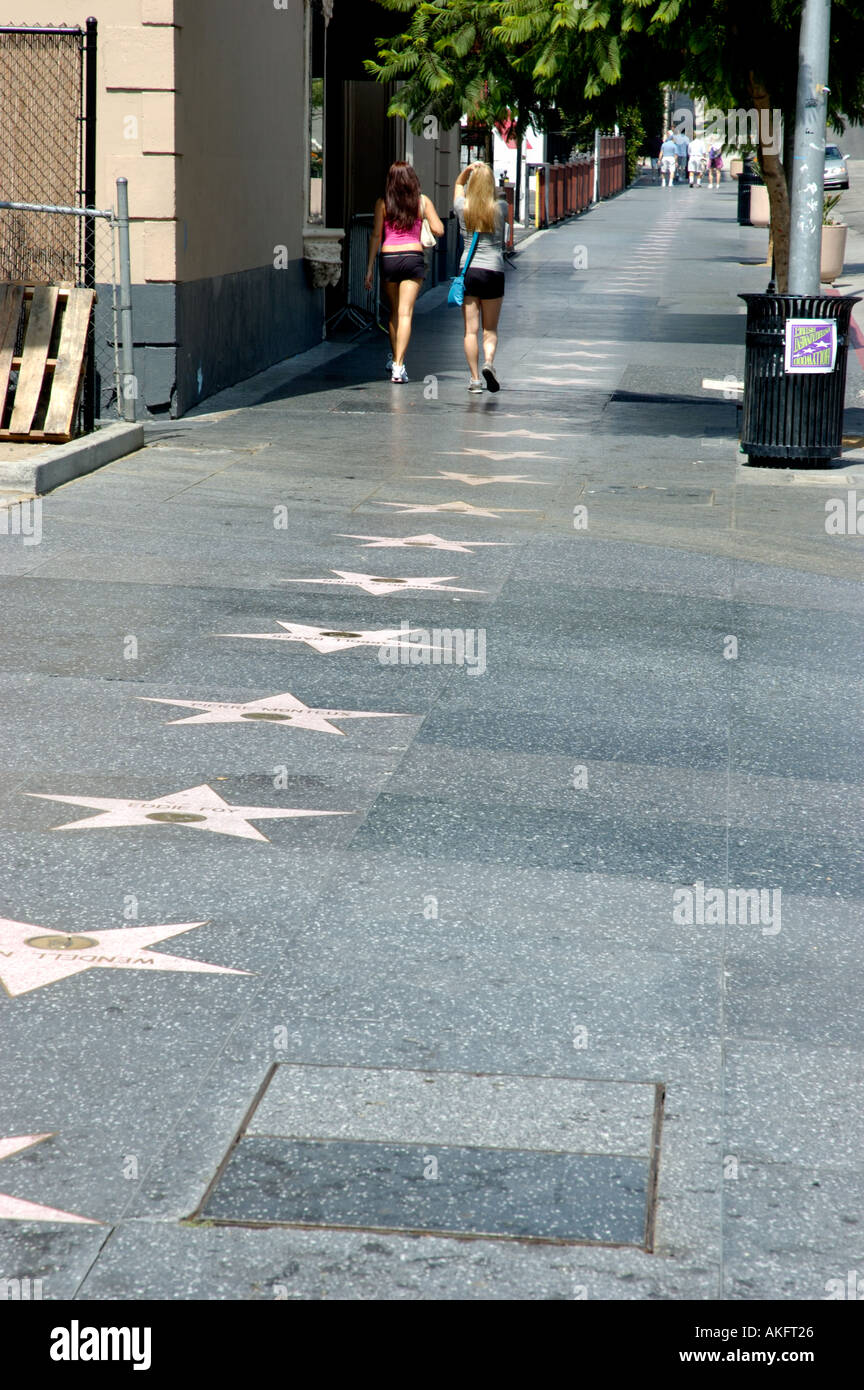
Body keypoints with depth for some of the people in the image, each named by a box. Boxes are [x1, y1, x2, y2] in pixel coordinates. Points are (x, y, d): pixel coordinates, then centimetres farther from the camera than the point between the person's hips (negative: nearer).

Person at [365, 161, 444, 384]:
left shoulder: (383, 203, 2)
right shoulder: (422, 201, 2)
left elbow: (376, 236, 0)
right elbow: (439, 230, 0)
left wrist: (370, 268, 2)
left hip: (388, 258, 1)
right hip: (413, 256, -1)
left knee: (394, 311, 19)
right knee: (405, 313, -5)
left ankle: (394, 359, 28)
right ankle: (398, 366, -14)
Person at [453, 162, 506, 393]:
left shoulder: (462, 208, -2)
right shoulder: (499, 209, -4)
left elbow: (458, 185, 19)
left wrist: (468, 170, 3)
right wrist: (485, 173, 13)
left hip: (468, 270, 0)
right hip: (493, 270, 0)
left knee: (471, 329, 3)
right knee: (490, 329, 10)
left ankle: (475, 378, 0)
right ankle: (489, 361, -16)